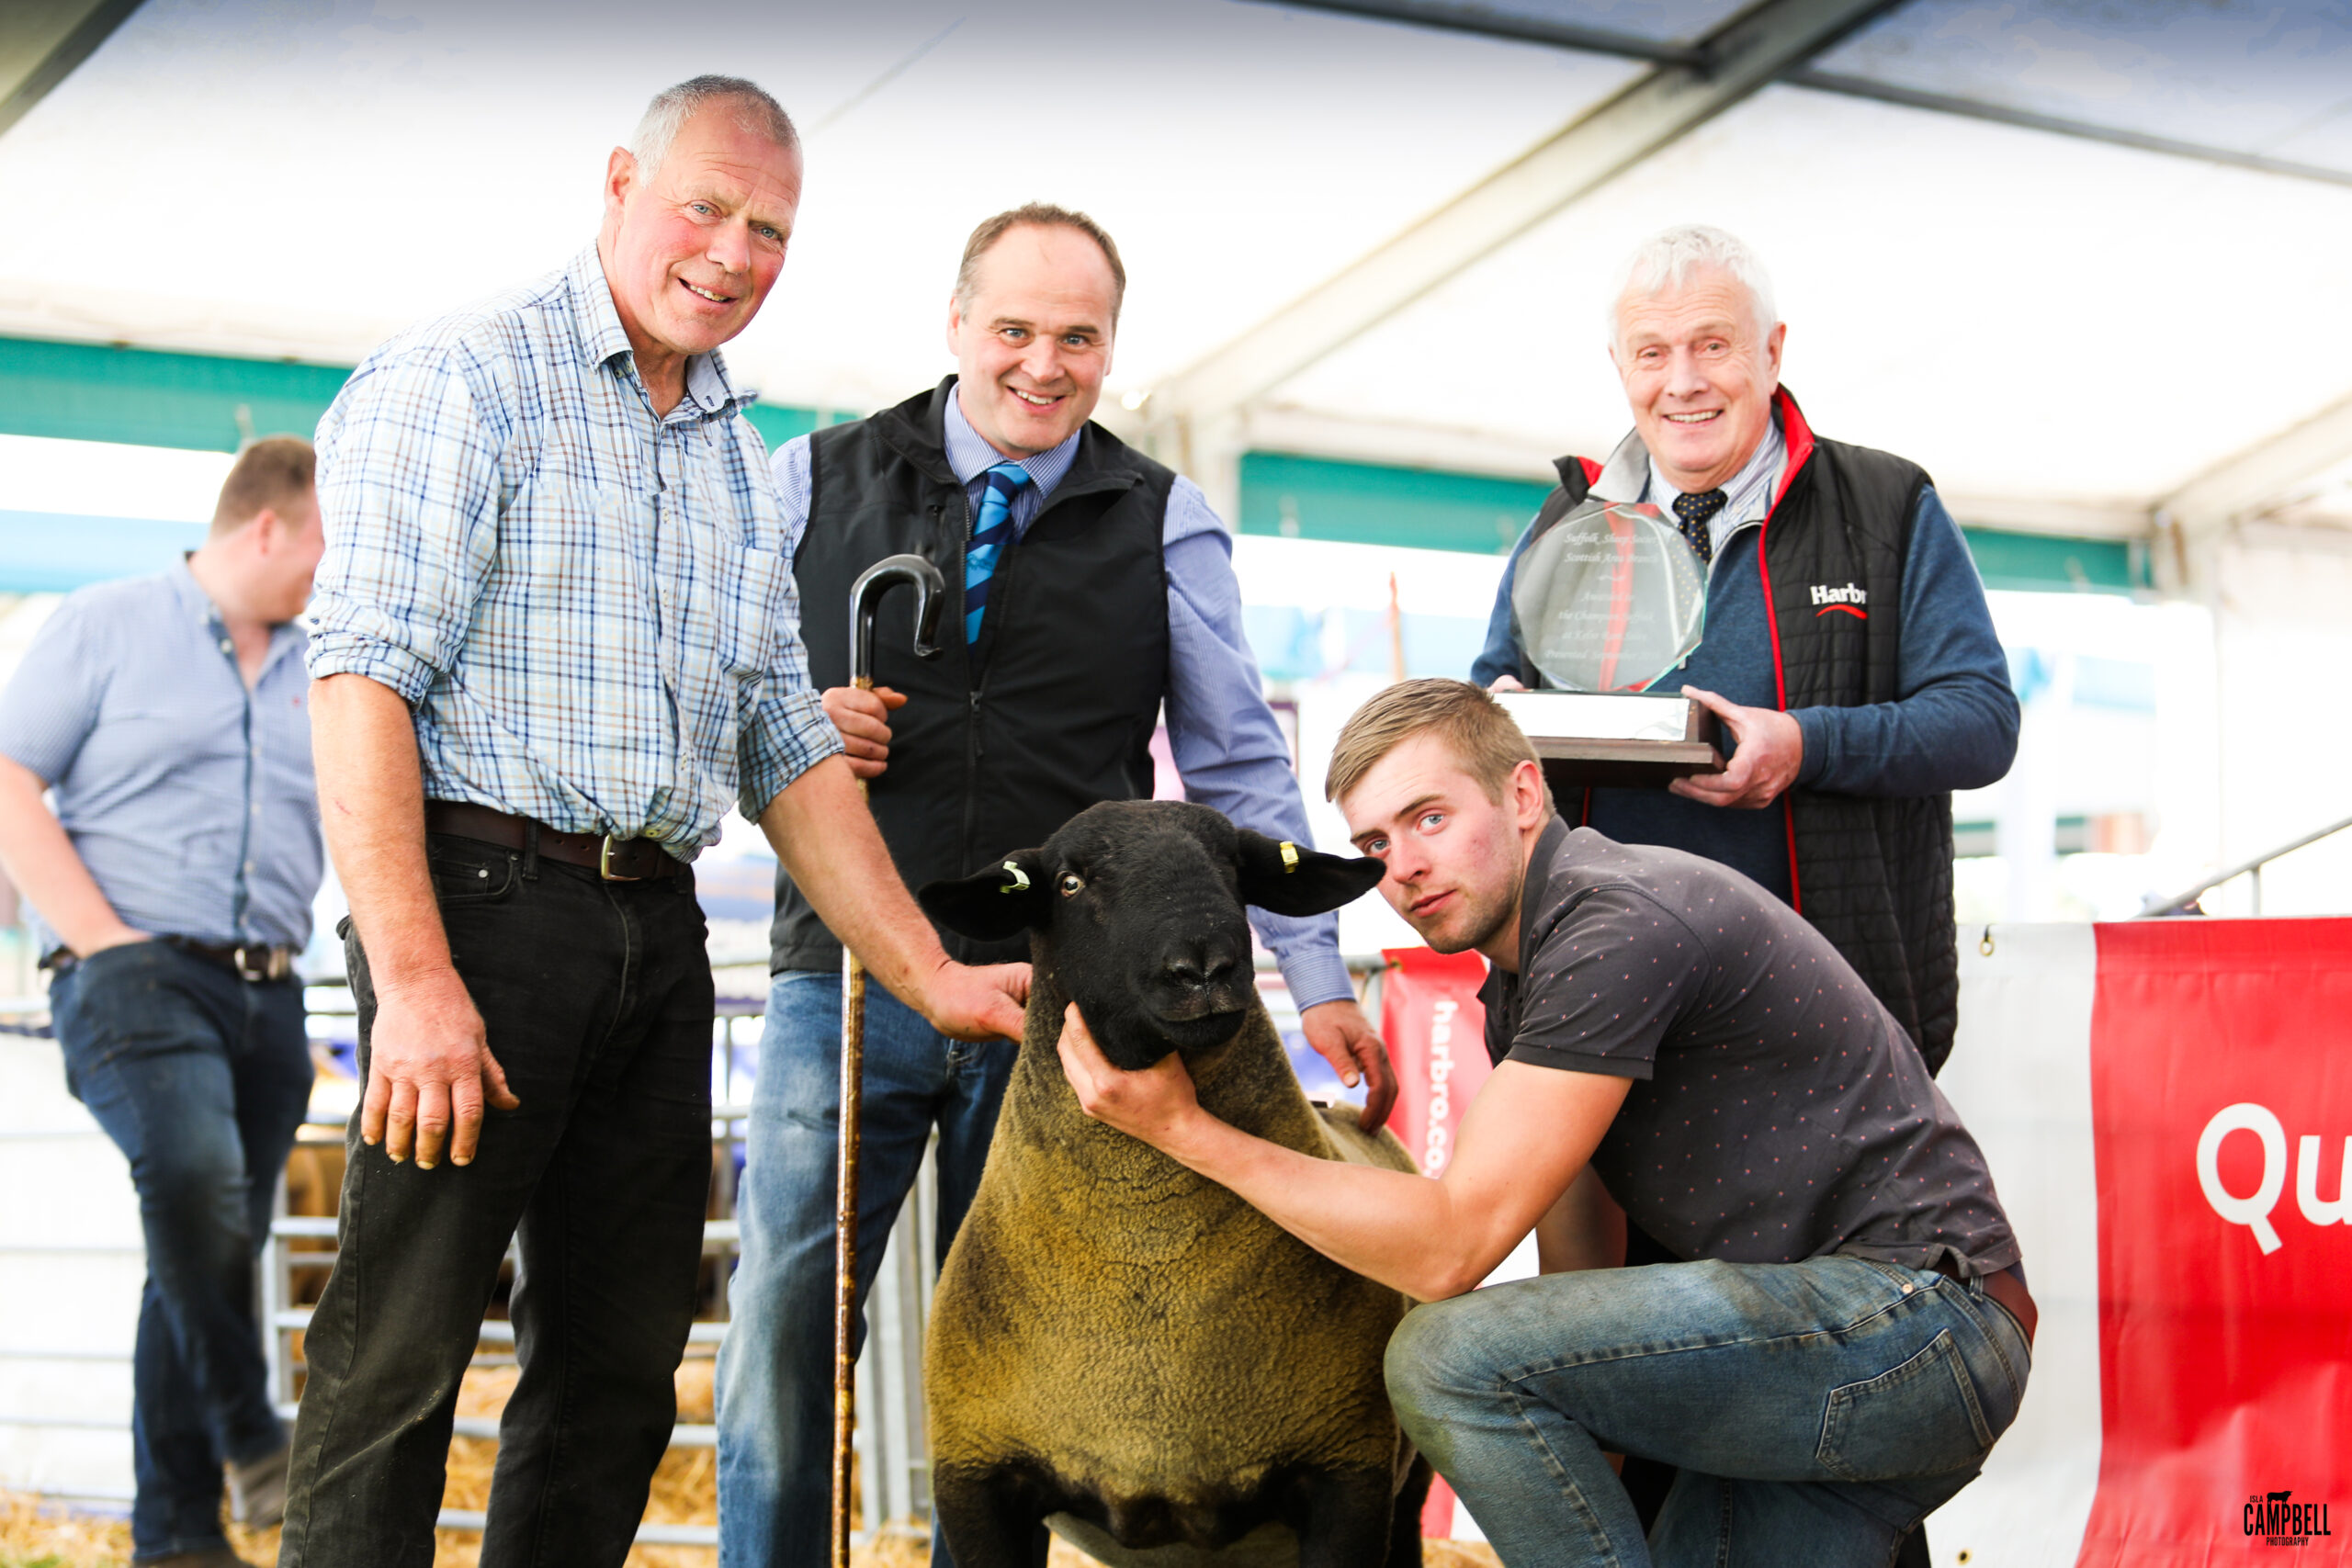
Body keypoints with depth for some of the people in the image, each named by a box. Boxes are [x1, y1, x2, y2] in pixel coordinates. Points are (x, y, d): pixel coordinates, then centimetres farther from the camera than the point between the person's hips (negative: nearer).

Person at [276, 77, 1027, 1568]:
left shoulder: (744, 465, 19)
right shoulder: (469, 374, -3)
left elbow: (790, 753, 20)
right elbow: (364, 678, -12)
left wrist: (931, 975, 10)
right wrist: (414, 980, -21)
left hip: (659, 933, 7)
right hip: (486, 890, -7)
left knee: (623, 1367, 8)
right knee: (399, 1358, -7)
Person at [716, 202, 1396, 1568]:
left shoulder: (1166, 523, 8)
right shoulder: (818, 481, 8)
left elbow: (1241, 765, 8)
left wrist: (1320, 977, 1)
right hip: (846, 978, 0)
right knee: (784, 1330, -2)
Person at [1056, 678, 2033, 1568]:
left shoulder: (1615, 927, -18)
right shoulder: (1519, 980, 15)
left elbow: (1449, 1248, -20)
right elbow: (1568, 1260, 14)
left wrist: (1183, 1128, -16)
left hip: (1915, 1309, -10)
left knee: (1449, 1354, -21)